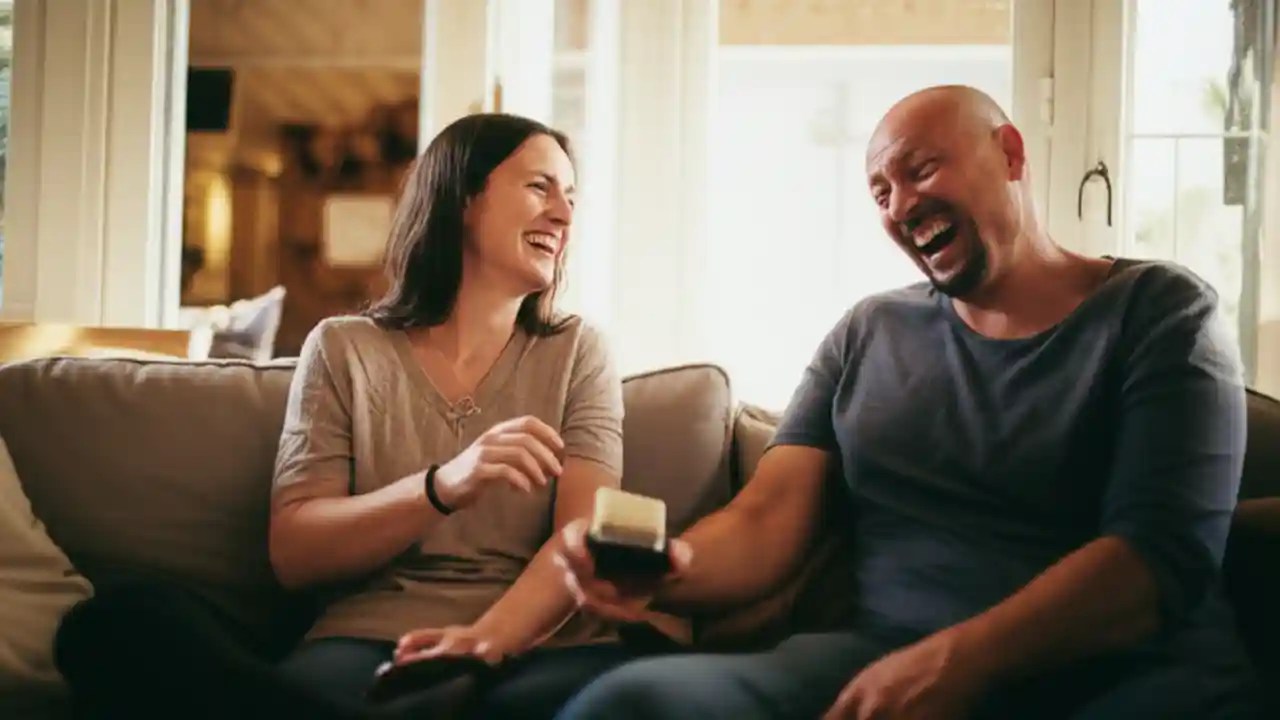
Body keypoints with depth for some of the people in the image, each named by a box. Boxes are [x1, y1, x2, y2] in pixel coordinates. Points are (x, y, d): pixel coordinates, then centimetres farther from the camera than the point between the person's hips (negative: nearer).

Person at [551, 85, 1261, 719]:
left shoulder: (1159, 310, 5)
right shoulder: (867, 333, 16)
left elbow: (1161, 555, -8)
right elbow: (768, 519, 6)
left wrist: (956, 661, -22)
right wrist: (668, 566, -18)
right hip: (881, 662, 3)